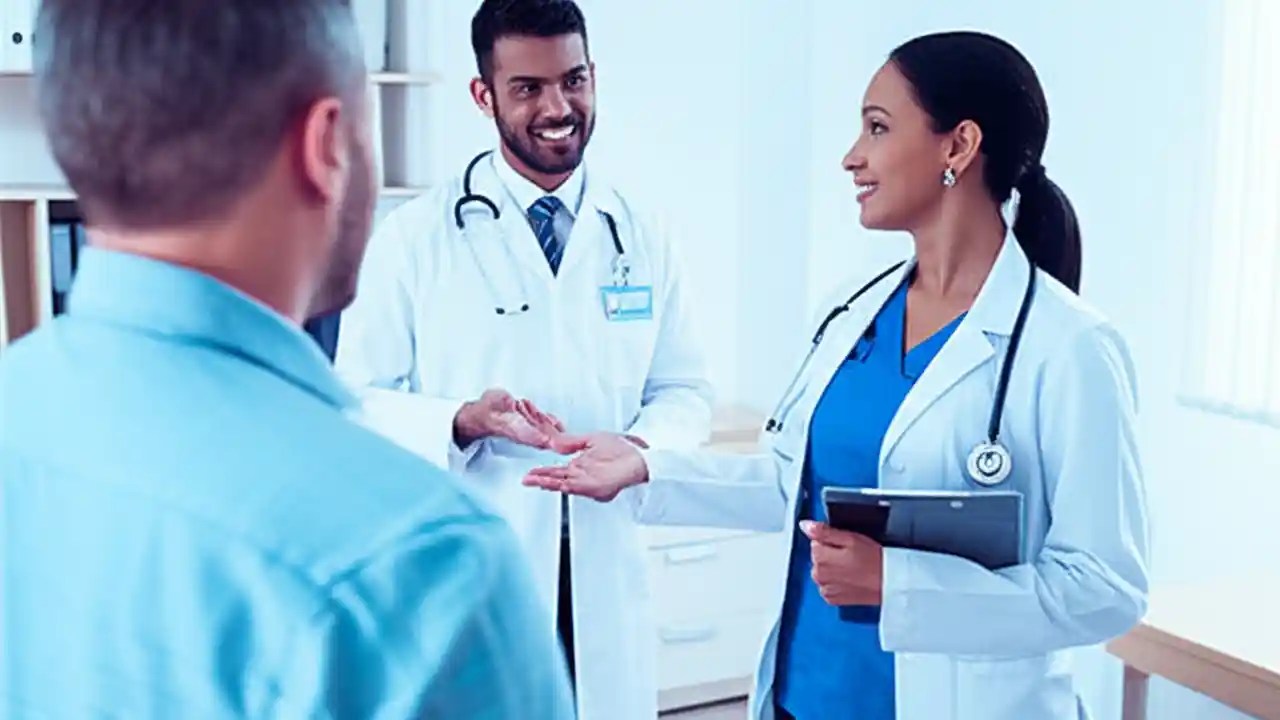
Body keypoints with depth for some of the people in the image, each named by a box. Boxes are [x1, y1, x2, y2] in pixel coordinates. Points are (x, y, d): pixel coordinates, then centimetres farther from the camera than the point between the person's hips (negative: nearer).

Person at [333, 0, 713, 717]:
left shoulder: (644, 237, 7)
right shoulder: (416, 236, -3)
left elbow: (685, 390, 9)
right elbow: (358, 399, -3)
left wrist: (639, 446, -13)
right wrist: (463, 421, -21)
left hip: (605, 582, 3)